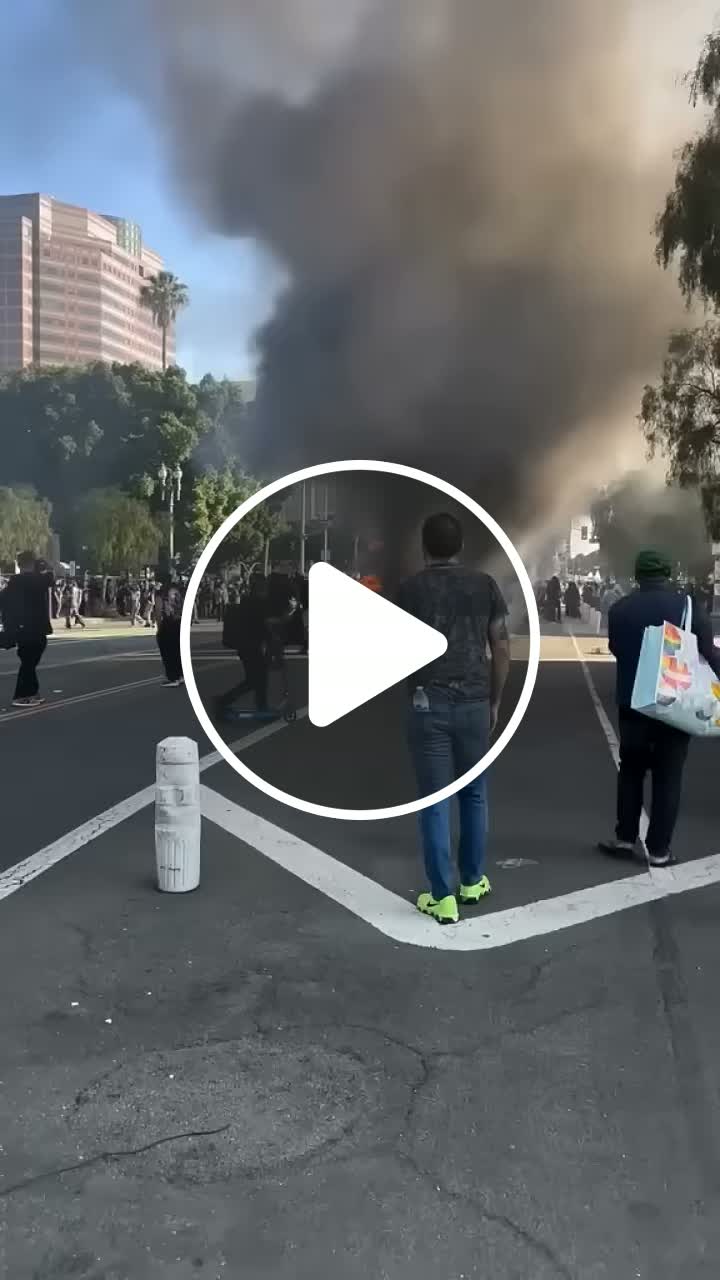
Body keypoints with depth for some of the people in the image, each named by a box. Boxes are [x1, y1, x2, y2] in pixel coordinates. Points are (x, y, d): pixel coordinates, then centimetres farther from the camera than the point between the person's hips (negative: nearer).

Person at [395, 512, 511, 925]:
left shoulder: (410, 589, -1)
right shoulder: (485, 585, 4)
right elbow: (502, 648, 4)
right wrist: (495, 701, 13)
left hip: (429, 704, -2)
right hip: (474, 702, 2)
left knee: (435, 801, 3)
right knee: (475, 794, 18)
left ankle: (444, 898, 8)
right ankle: (473, 882, 29)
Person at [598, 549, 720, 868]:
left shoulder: (620, 609, -3)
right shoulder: (689, 607, -8)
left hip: (633, 702, 1)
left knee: (631, 771, 16)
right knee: (668, 777, 7)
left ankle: (625, 838, 19)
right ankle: (659, 849, 9)